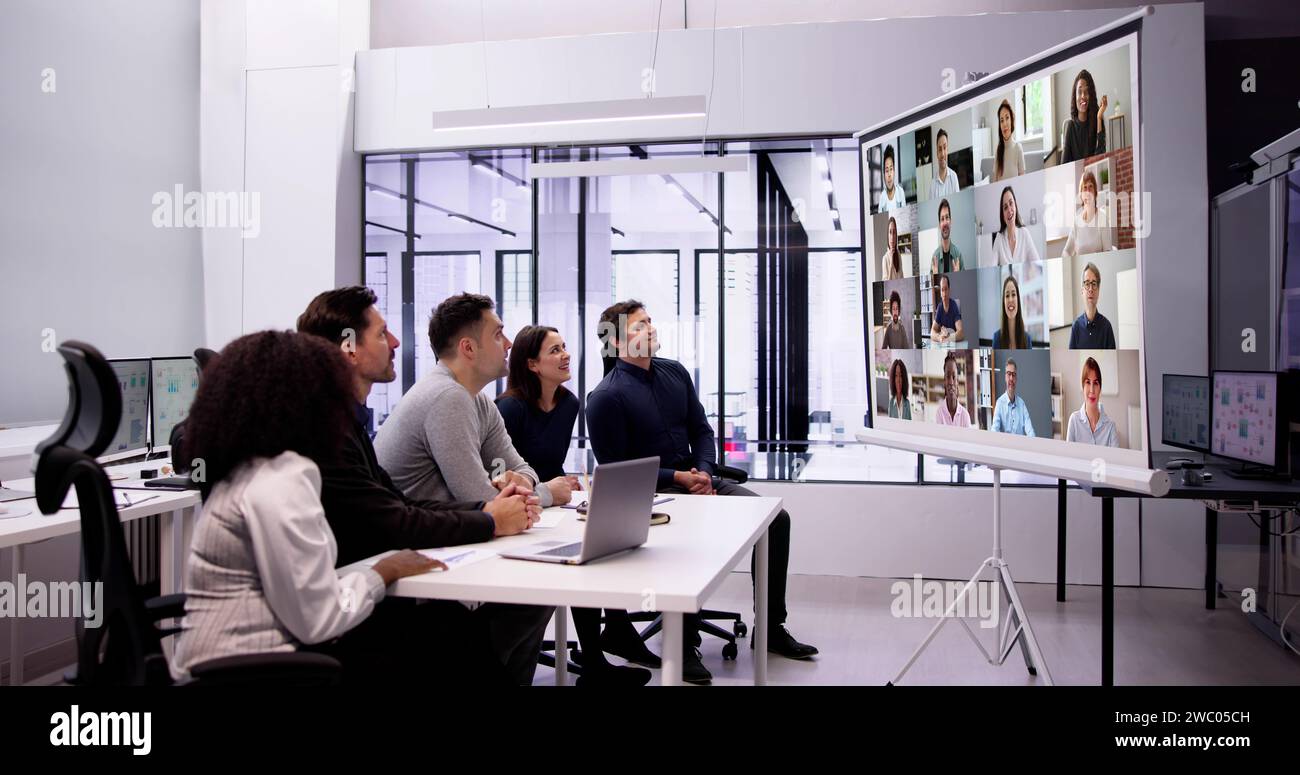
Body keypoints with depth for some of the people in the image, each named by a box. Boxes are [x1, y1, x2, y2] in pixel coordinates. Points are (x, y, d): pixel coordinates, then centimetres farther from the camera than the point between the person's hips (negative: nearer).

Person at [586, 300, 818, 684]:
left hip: (695, 477, 7)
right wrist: (679, 478, -17)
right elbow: (615, 469, -12)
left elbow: (702, 430, 12)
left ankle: (772, 627, 7)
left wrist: (704, 472, -8)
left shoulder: (675, 372, 9)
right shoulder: (606, 398, -11)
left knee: (776, 519, -5)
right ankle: (684, 643, -18)